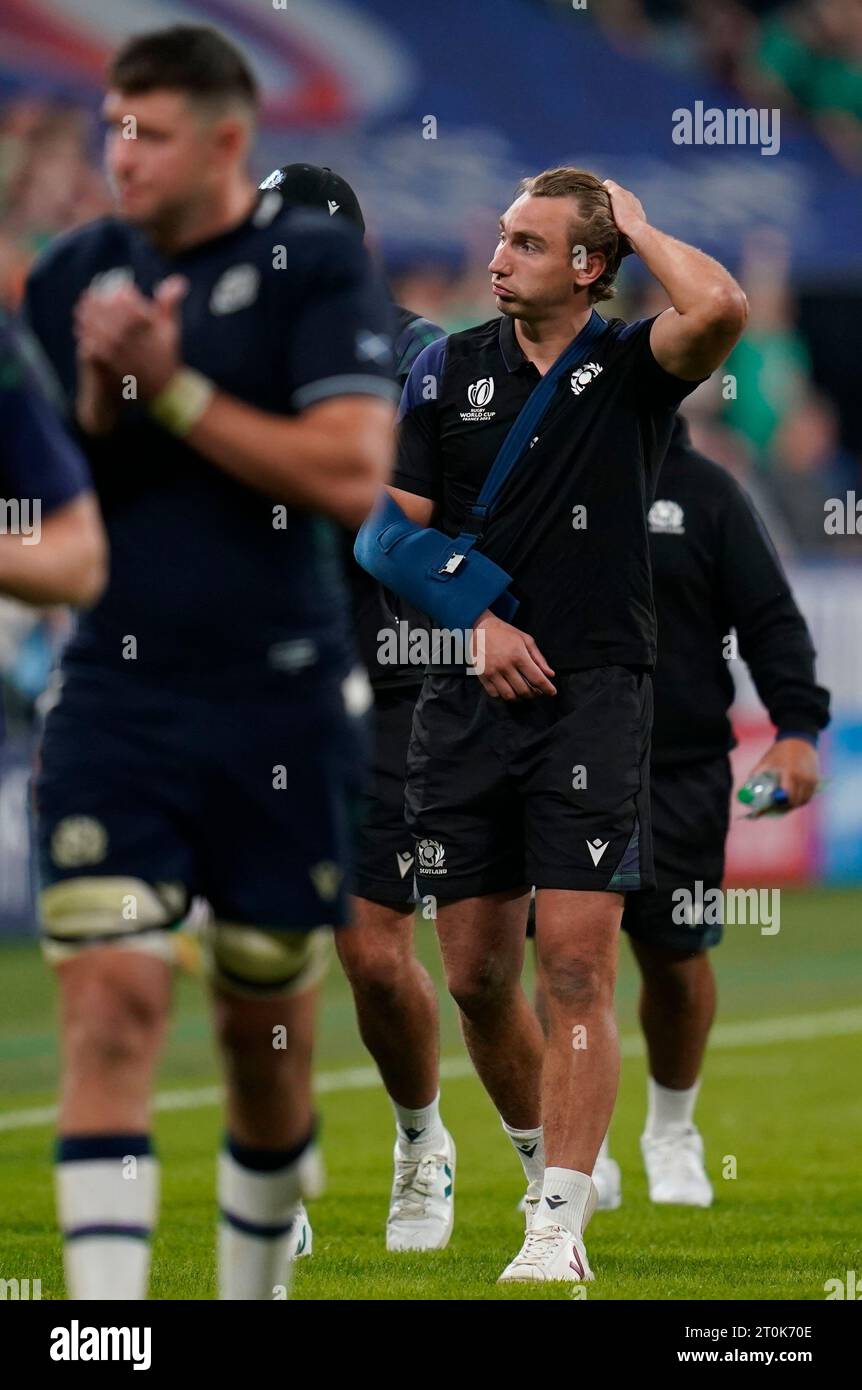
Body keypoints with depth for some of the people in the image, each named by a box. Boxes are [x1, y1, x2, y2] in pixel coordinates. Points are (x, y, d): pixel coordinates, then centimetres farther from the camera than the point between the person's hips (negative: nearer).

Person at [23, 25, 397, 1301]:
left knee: (267, 1035, 9)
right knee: (111, 1004, -13)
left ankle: (255, 1288, 30)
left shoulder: (316, 266, -5)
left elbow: (349, 474, -15)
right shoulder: (72, 278, 6)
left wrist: (169, 385, -16)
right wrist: (95, 396, -10)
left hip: (281, 707, -2)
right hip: (117, 702, 2)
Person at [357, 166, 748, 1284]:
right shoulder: (452, 369, 10)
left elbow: (719, 310, -22)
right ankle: (550, 1173, 27)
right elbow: (394, 527, 10)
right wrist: (477, 623, -5)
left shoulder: (631, 366, 0)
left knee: (577, 968, -11)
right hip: (468, 700, 4)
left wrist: (635, 223, -6)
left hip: (594, 698, -4)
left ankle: (558, 1233, -11)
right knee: (475, 972, 5)